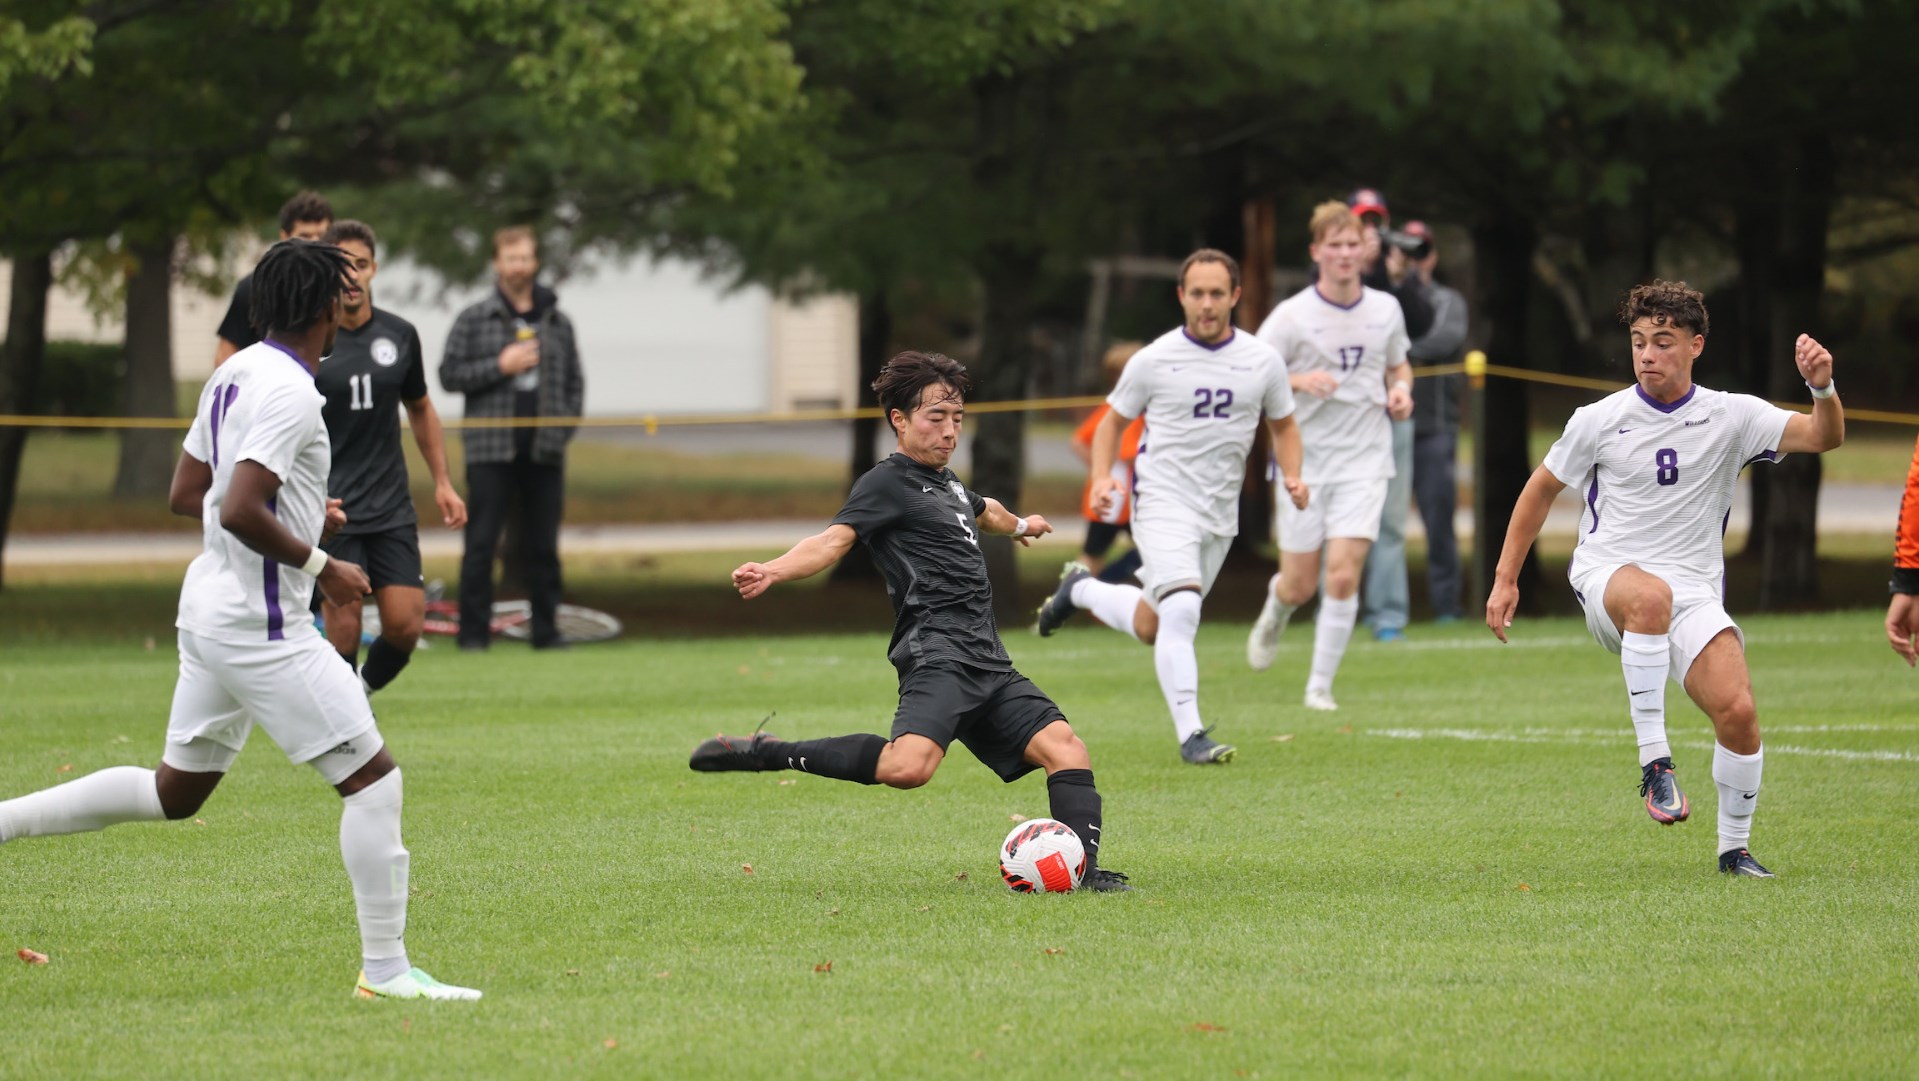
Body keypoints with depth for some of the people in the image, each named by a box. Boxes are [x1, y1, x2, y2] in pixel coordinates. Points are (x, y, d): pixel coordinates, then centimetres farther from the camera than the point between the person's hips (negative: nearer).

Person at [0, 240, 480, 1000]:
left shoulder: (233, 374, 10)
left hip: (210, 609, 10)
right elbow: (239, 512, -27)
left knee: (176, 792, 20)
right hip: (259, 623, -10)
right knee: (372, 777, -5)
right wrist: (319, 565, -16)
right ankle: (385, 968, -3)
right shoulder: (289, 392, -19)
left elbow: (186, 495, 17)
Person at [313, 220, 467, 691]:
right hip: (330, 510, -3)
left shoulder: (399, 335, 5)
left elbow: (420, 409, 21)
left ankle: (363, 689, 25)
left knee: (405, 625, -4)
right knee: (344, 625, -9)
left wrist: (442, 482, 17)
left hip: (391, 508, 3)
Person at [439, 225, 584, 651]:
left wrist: (564, 427, 2)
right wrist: (499, 366, -11)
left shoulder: (558, 323, 12)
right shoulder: (474, 320, 5)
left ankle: (546, 630, 11)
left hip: (545, 452, 3)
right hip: (490, 451, -2)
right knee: (481, 543, -4)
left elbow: (575, 382, 16)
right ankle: (474, 631, -1)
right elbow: (449, 374, 0)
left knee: (544, 545, 6)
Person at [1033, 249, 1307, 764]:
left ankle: (1080, 590, 42)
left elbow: (1283, 426, 16)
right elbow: (1113, 422, 7)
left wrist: (1292, 475, -3)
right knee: (1181, 611, -25)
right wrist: (1103, 478, -11)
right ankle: (1190, 735, -20)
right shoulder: (1154, 360, -5)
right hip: (1163, 503, -4)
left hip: (1220, 515, 4)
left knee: (1150, 627, 13)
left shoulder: (1262, 360, 2)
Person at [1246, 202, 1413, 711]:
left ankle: (1320, 686, -3)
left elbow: (1399, 366, 22)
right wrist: (1299, 382, -23)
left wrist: (1401, 390, 0)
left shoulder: (1385, 309, 5)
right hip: (1305, 458, -1)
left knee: (1343, 575, -13)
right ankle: (1276, 609, 43)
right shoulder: (1292, 315, -7)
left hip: (1365, 461, 1)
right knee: (1299, 585, 5)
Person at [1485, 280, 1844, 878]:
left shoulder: (1732, 417, 3)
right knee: (1651, 596, -41)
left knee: (1738, 710, -20)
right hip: (1607, 577, -2)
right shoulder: (1599, 421, 2)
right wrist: (1505, 578, 11)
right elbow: (1540, 488, 13)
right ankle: (1654, 760, -35)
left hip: (1694, 592, 2)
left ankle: (1734, 847, 4)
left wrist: (1822, 387, -26)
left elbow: (1822, 436, -5)